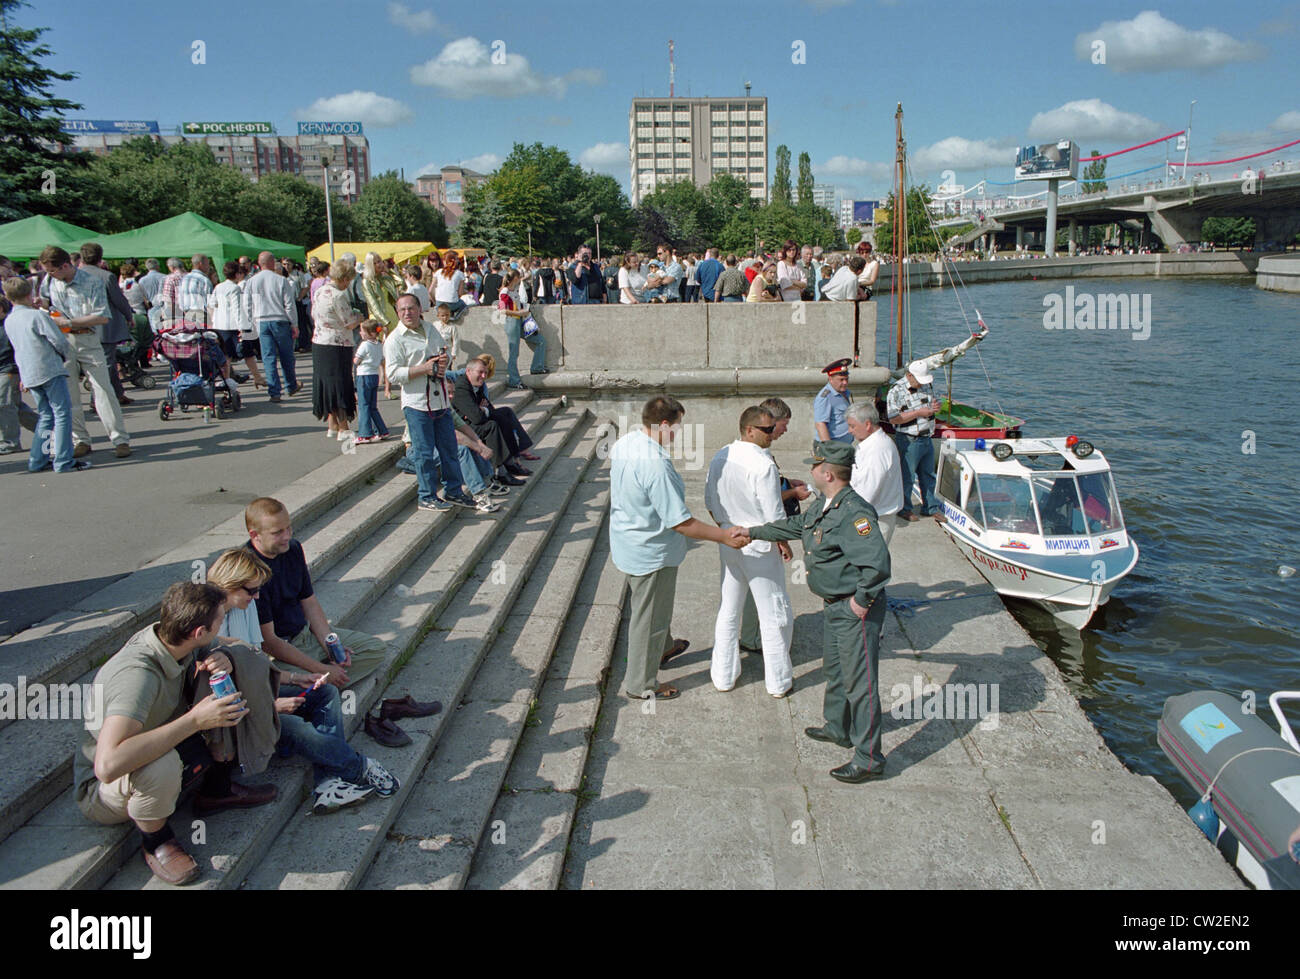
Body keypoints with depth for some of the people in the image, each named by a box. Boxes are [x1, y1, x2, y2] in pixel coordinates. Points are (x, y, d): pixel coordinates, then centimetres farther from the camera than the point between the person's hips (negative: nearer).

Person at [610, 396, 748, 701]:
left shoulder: (623, 443, -5)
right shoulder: (656, 467, -34)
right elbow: (680, 523, -30)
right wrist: (724, 536, -23)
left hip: (627, 543, 10)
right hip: (651, 554, -9)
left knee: (643, 604, 31)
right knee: (649, 616, 9)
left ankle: (662, 647, 56)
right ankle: (640, 684, 27)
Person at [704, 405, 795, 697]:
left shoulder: (720, 457, -1)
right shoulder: (763, 465, -23)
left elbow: (710, 503, 9)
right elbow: (774, 515, -19)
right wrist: (784, 543, -3)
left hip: (728, 543, 6)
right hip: (760, 547, -6)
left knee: (728, 611, 18)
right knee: (774, 615, 9)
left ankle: (723, 676, 28)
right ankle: (778, 681, 20)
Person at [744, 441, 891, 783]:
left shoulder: (854, 513, -26)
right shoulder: (823, 509, 7)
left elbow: (877, 563, -33)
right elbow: (795, 525, 26)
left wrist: (862, 601, -23)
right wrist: (752, 532, 33)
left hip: (855, 612, -10)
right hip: (834, 607, 11)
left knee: (860, 682, -3)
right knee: (834, 670, 25)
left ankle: (869, 759, 7)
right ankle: (837, 729, 45)